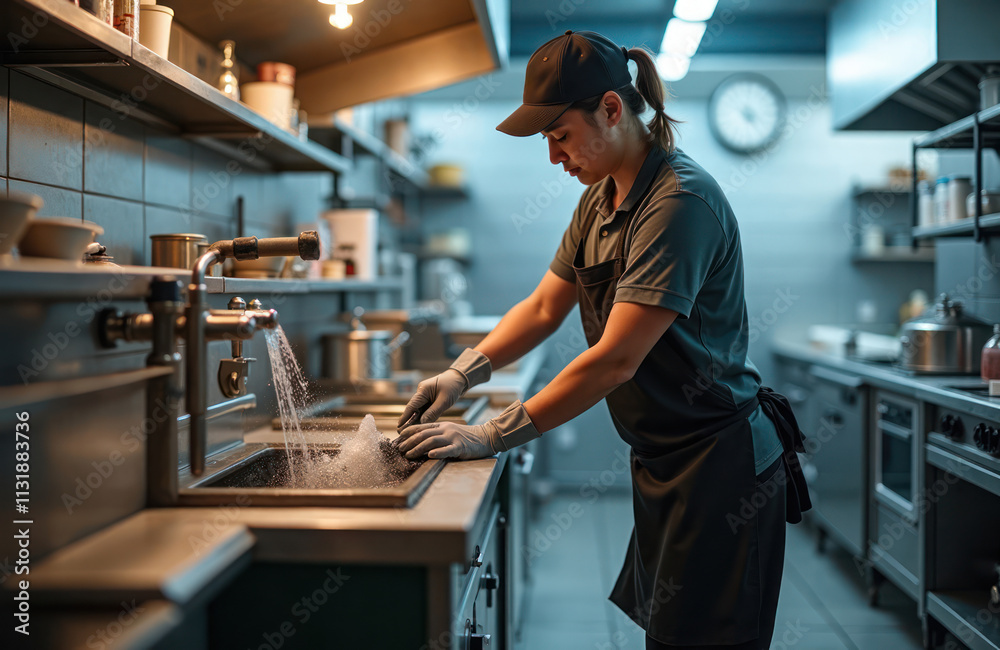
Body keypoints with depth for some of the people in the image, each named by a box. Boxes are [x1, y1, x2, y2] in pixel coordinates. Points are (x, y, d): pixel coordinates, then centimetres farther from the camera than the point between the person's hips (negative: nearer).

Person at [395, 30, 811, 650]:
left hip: (721, 467, -9)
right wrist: (460, 375, 1)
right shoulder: (600, 199, 8)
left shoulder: (681, 201, -22)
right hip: (664, 461, 9)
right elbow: (544, 307, 14)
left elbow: (615, 361, -26)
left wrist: (491, 437, -22)